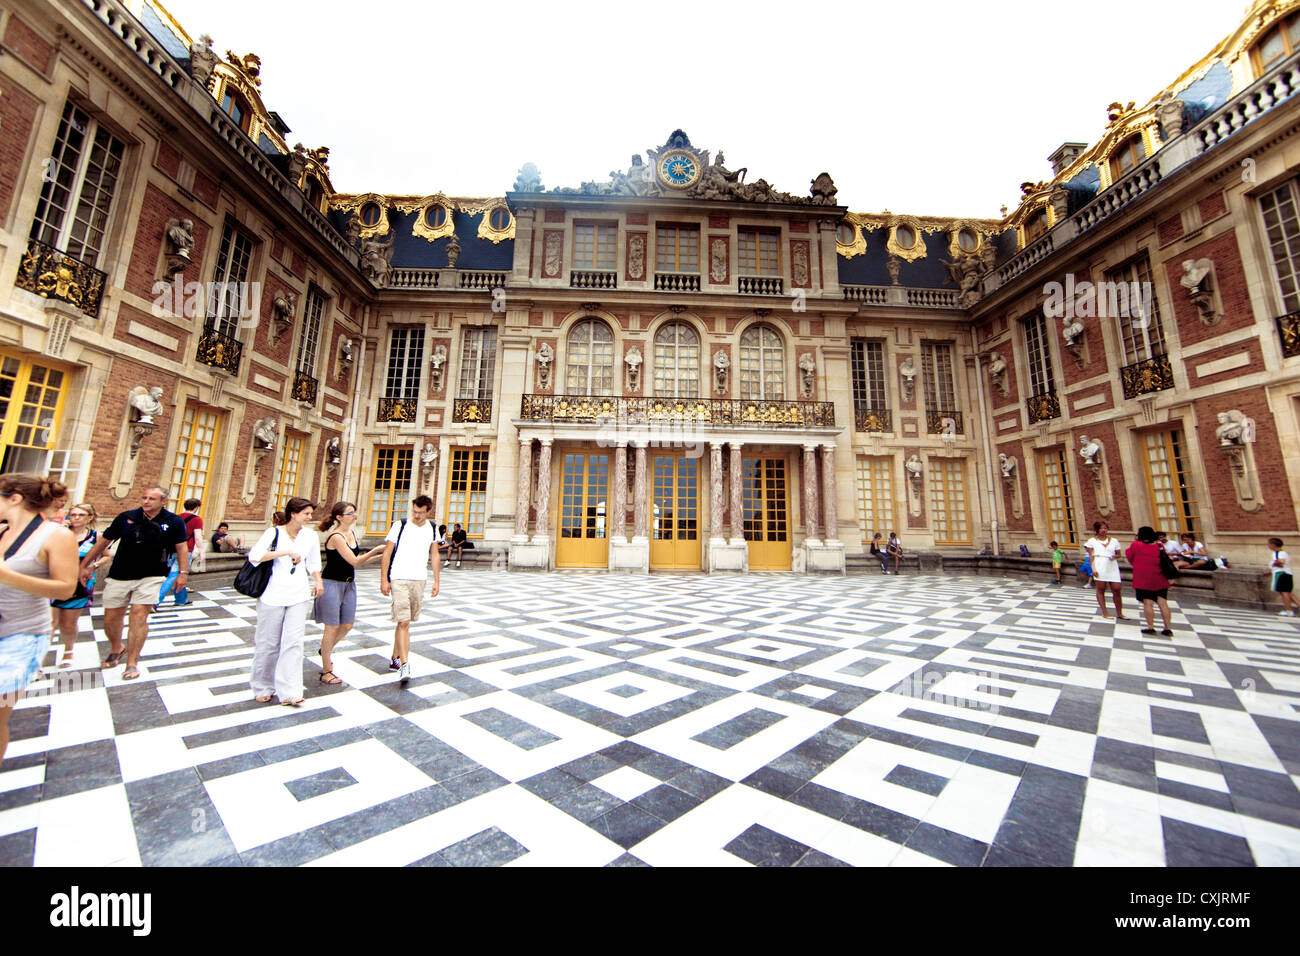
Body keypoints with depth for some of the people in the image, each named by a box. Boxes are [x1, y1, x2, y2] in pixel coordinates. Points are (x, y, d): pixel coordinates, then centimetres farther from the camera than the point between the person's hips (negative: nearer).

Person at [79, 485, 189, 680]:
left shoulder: (173, 522, -4)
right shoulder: (126, 518, 0)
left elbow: (181, 547, 0)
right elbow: (103, 541, 12)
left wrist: (183, 572, -6)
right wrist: (85, 565, 14)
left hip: (150, 577, -2)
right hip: (119, 576, 3)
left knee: (139, 615, -8)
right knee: (111, 618, 9)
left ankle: (132, 662, 3)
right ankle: (116, 649, 38)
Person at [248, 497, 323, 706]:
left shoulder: (311, 536, 8)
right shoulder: (273, 533, -3)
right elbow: (254, 556, -17)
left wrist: (318, 580, 4)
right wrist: (287, 551, -23)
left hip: (299, 596, 2)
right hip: (273, 595, -2)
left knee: (293, 642, -4)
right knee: (268, 642, 8)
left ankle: (289, 692, -2)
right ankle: (262, 687, 28)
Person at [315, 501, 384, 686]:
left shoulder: (352, 534, 7)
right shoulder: (336, 537, -19)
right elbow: (354, 561, -22)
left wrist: (379, 556, 6)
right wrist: (375, 550, -20)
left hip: (349, 584, 8)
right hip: (332, 584, -8)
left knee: (347, 625, 13)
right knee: (332, 627, 1)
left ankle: (325, 650, 41)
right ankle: (326, 671, 15)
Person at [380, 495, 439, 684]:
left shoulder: (432, 529, 6)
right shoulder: (400, 526, -5)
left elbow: (434, 555, 13)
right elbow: (386, 553, -2)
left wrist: (436, 581, 11)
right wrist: (384, 580, -6)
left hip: (420, 580, 4)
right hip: (399, 579, -4)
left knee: (405, 622, 14)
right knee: (403, 622, -10)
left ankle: (395, 659, 29)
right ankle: (404, 664, -6)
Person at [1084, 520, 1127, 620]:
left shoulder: (1114, 541, 12)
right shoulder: (1092, 541, 5)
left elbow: (1118, 554, 16)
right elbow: (1090, 556, 2)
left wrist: (1115, 556, -8)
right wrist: (1093, 568, -8)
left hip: (1112, 567, 2)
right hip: (1100, 567, -2)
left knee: (1116, 589, 0)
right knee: (1101, 589, 2)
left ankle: (1119, 613, 12)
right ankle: (1104, 613, 8)